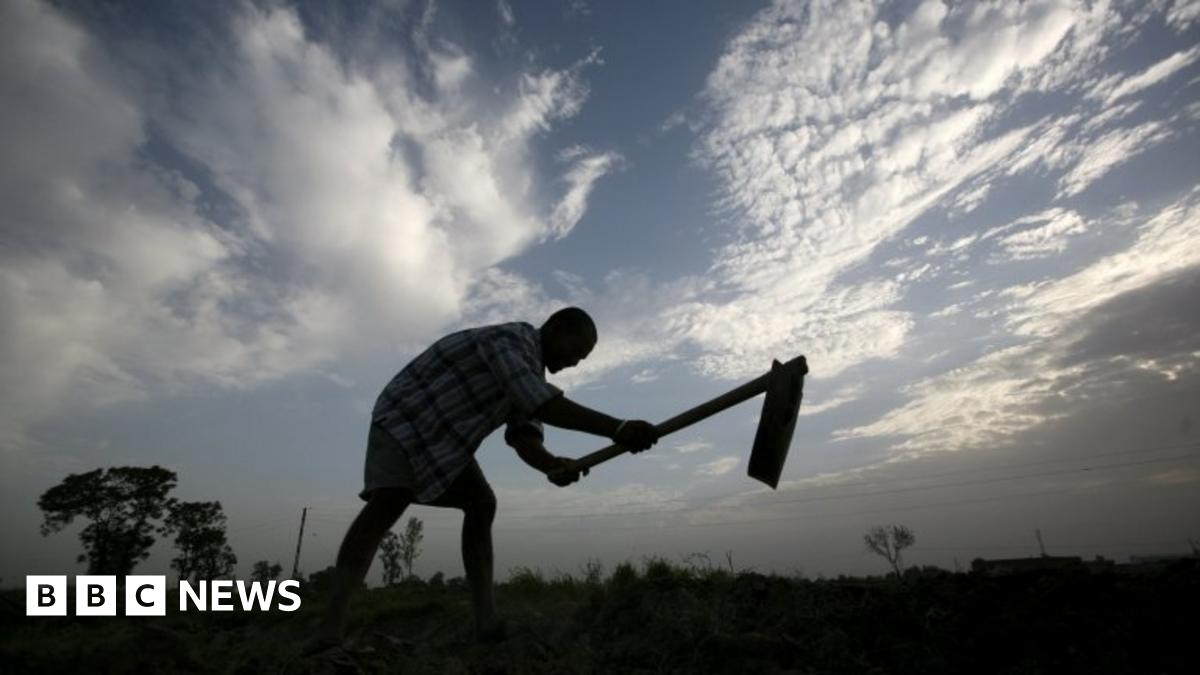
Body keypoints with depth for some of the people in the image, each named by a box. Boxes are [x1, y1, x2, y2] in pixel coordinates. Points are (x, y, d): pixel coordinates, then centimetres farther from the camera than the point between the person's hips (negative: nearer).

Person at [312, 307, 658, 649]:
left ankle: (486, 616, -6)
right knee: (389, 501, -25)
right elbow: (543, 405, -43)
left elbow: (524, 437, -13)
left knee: (482, 504, -5)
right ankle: (332, 625, -21)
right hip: (403, 420, -8)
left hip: (446, 440, 8)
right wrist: (616, 428, -48)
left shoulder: (531, 374, 2)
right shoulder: (512, 341, -26)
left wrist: (554, 465, -35)